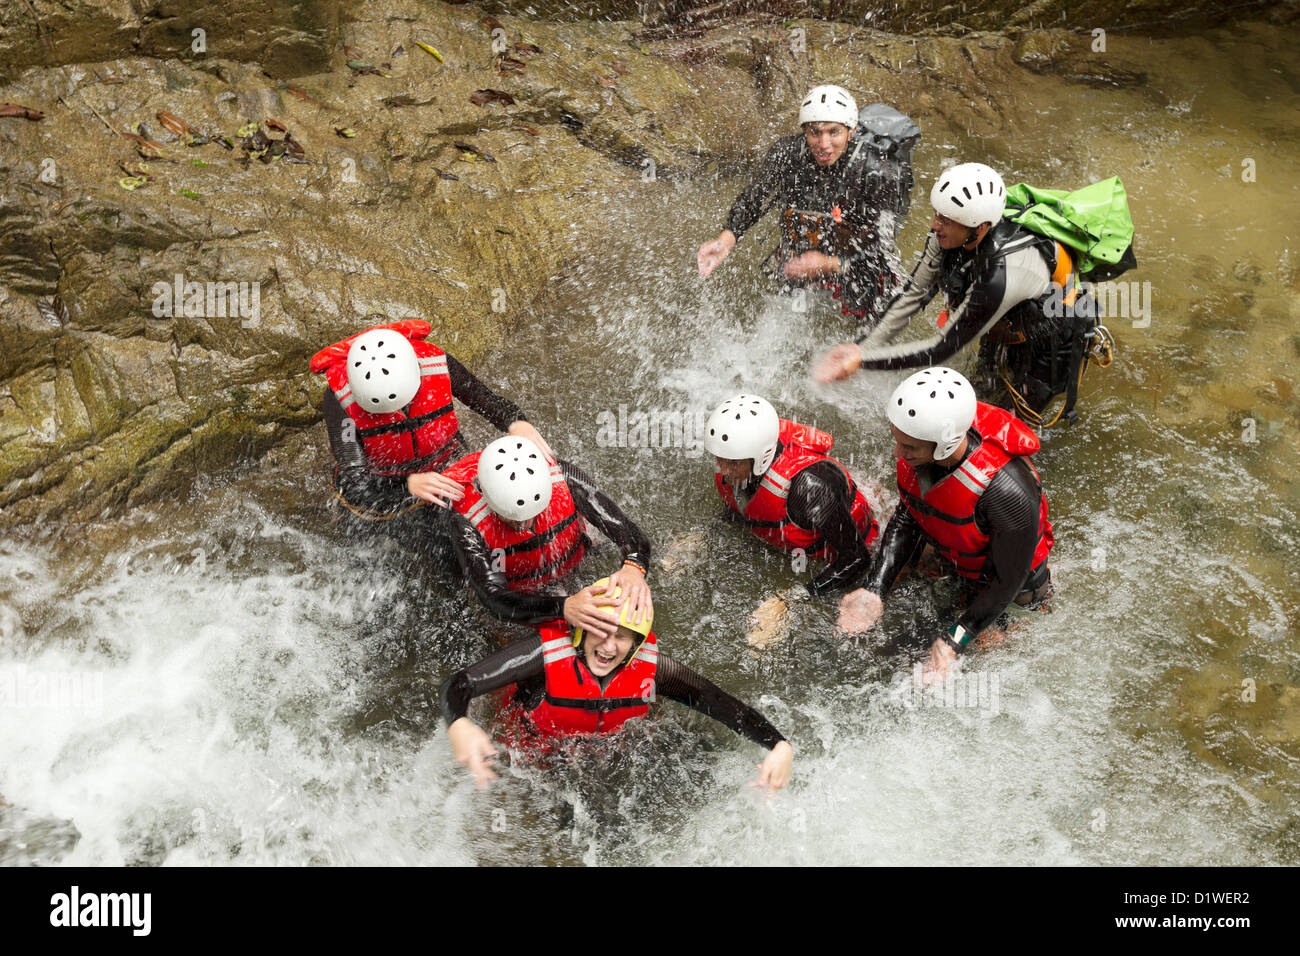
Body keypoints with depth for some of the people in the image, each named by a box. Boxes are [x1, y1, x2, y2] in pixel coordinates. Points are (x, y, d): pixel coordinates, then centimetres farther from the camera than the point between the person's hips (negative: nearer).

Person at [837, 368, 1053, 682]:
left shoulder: (1008, 490, -45)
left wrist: (952, 643, -28)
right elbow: (906, 519, -11)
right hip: (947, 558, 5)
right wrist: (873, 590, -19)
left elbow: (1006, 582, -29)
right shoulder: (919, 439, -28)